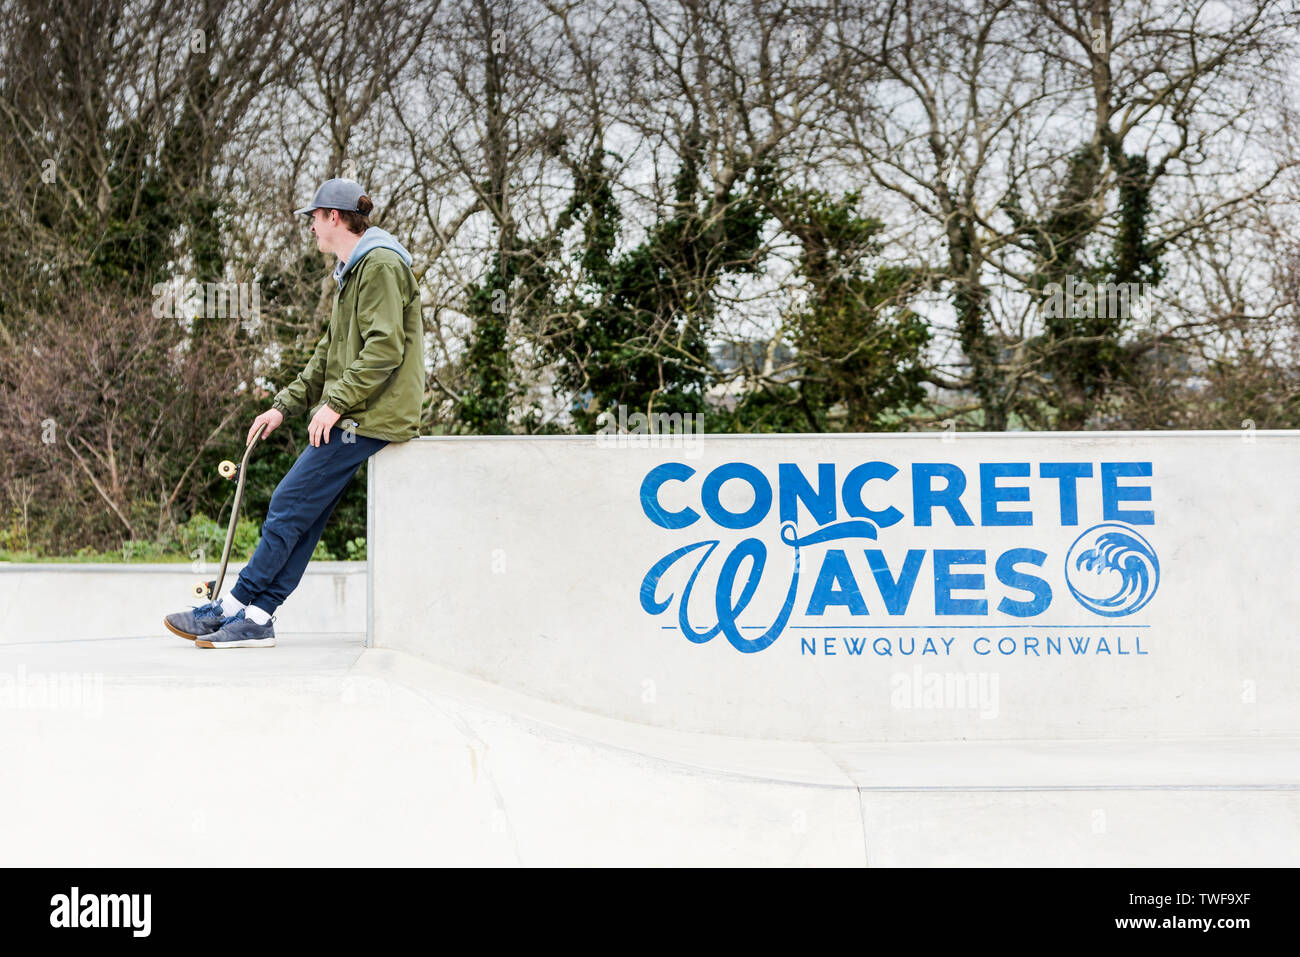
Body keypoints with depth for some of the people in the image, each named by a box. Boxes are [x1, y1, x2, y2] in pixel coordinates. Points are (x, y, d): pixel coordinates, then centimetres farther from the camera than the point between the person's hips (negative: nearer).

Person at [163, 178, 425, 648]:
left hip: (369, 420, -10)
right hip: (351, 418, 10)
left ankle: (229, 607, -5)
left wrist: (336, 402, -20)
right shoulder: (352, 271, 22)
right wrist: (286, 404, 19)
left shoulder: (381, 264, -12)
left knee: (289, 505, -9)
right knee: (302, 518, 4)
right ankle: (255, 618, 3)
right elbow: (331, 353, 25)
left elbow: (385, 348, -21)